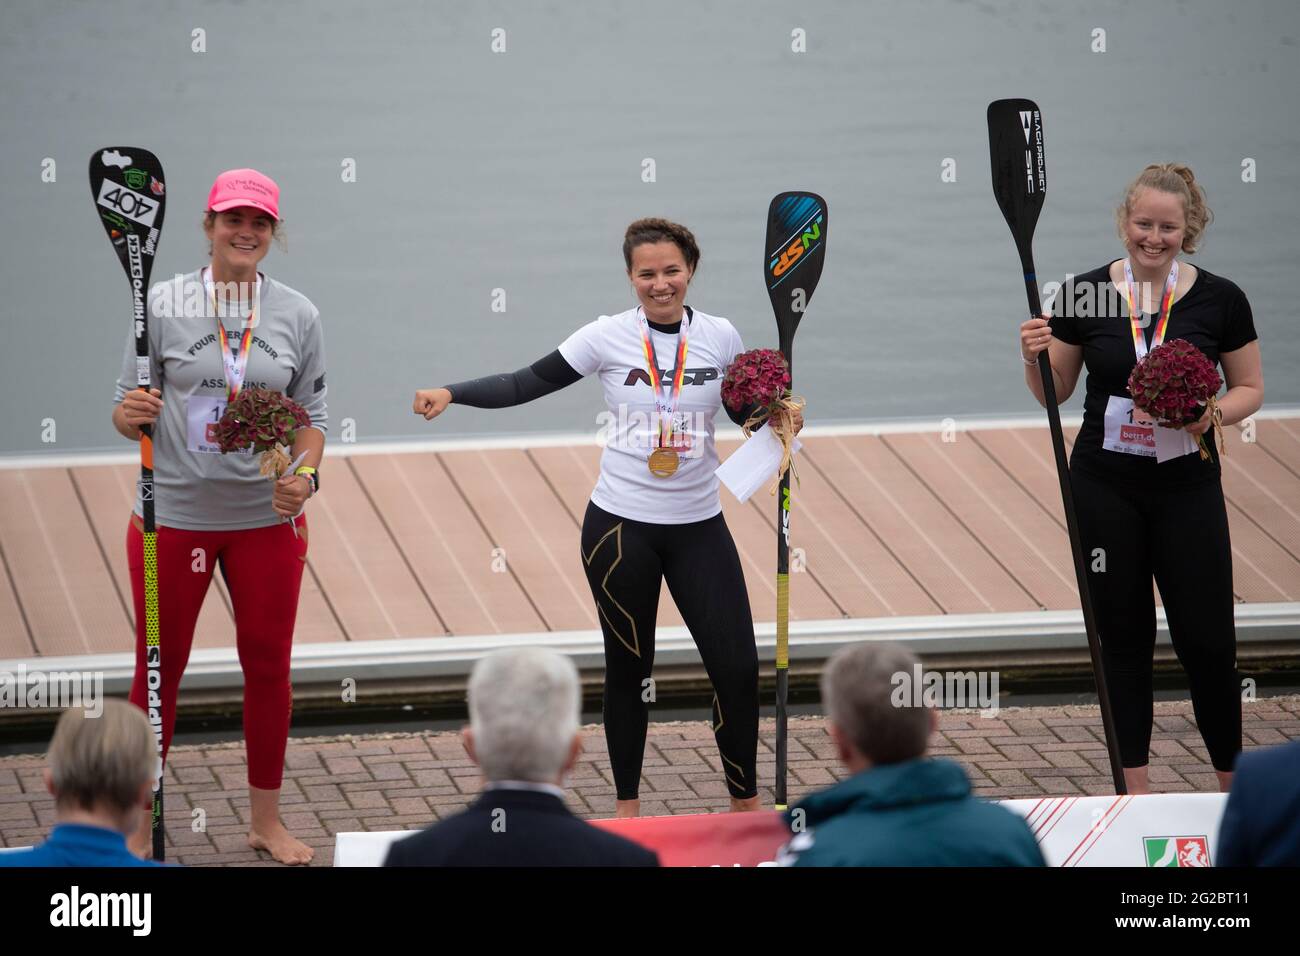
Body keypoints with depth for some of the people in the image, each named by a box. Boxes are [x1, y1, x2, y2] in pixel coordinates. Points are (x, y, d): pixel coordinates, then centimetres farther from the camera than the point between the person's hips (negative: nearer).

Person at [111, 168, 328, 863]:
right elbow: (130, 414, -1)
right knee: (158, 670, 6)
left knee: (268, 667, 9)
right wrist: (130, 416, -24)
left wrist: (305, 475, -10)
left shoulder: (297, 314, 2)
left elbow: (311, 416, 8)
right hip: (173, 514, -2)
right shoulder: (164, 304, -5)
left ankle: (266, 820, 23)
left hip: (268, 517, 2)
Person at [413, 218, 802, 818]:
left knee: (737, 667, -2)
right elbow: (526, 384, -3)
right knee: (628, 669, 9)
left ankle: (745, 800, 17)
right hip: (620, 526, -1)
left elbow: (745, 409, 14)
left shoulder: (720, 337, -1)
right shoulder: (608, 337, -7)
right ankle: (627, 807, 22)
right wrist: (451, 393, -15)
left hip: (698, 527, 2)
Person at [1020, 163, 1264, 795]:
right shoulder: (1085, 294, -1)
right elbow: (1054, 391, 7)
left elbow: (1250, 388, 6)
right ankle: (1134, 783, 15)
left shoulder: (1220, 300, -3)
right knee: (1123, 635, 6)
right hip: (1105, 488, 1)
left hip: (1187, 488, -1)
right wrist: (1035, 356, -14)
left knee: (1205, 638, -2)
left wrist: (1215, 415, -14)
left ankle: (1232, 778, 17)